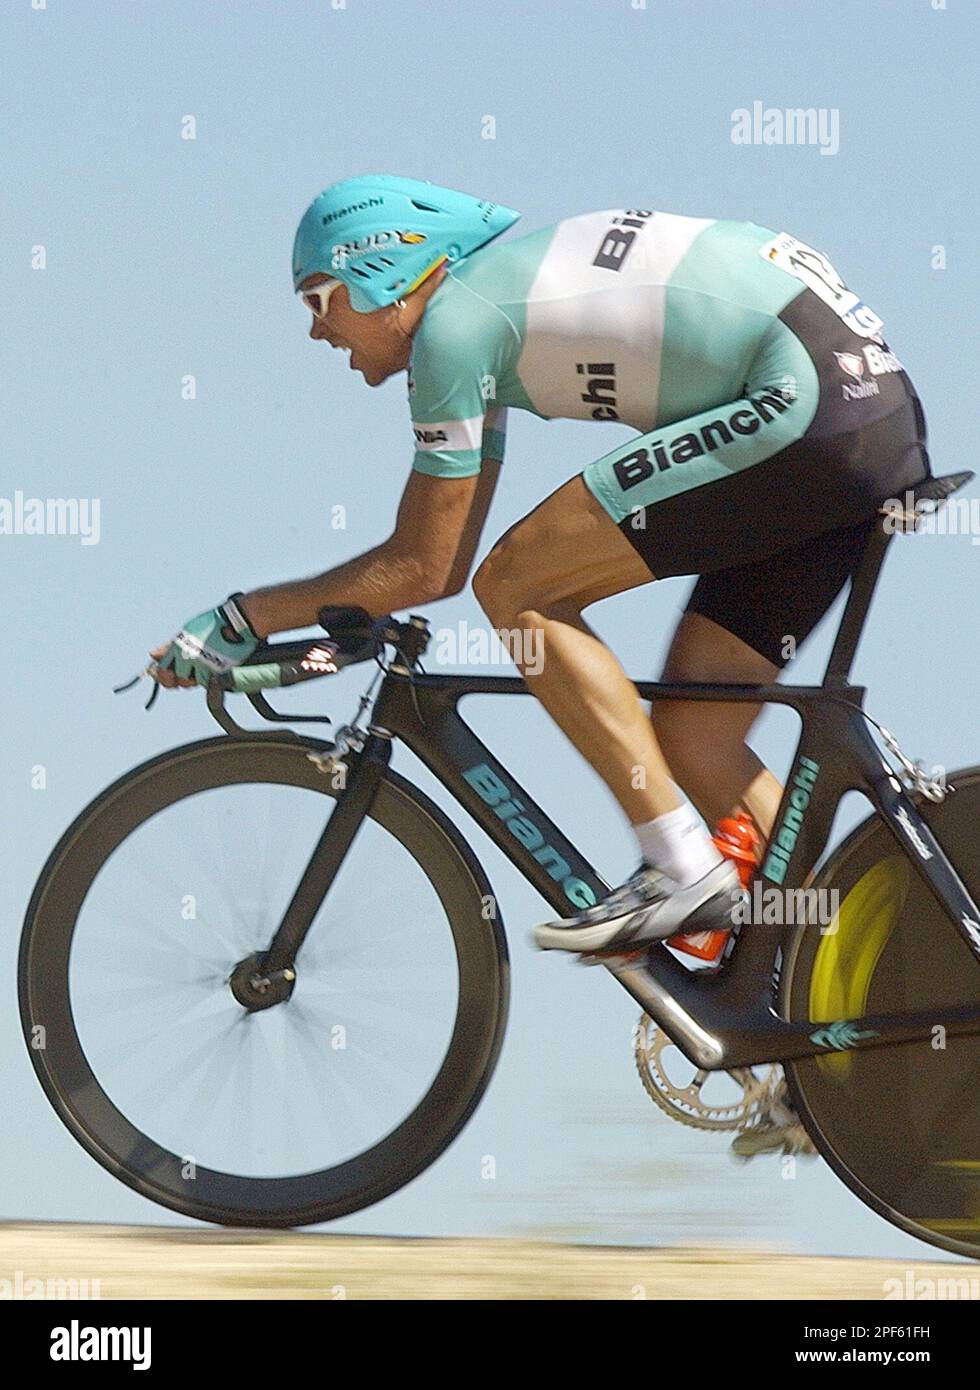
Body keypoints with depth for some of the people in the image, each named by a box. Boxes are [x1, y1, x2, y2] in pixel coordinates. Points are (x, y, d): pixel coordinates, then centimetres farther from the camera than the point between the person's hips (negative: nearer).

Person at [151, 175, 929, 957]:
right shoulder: (494, 290, 20)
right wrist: (338, 624, 23)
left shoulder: (454, 323, -7)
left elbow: (423, 567, -3)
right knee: (692, 741, 10)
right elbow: (445, 562, 26)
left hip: (808, 400, -10)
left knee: (518, 587, -7)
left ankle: (681, 869, -7)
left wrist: (243, 621, 4)